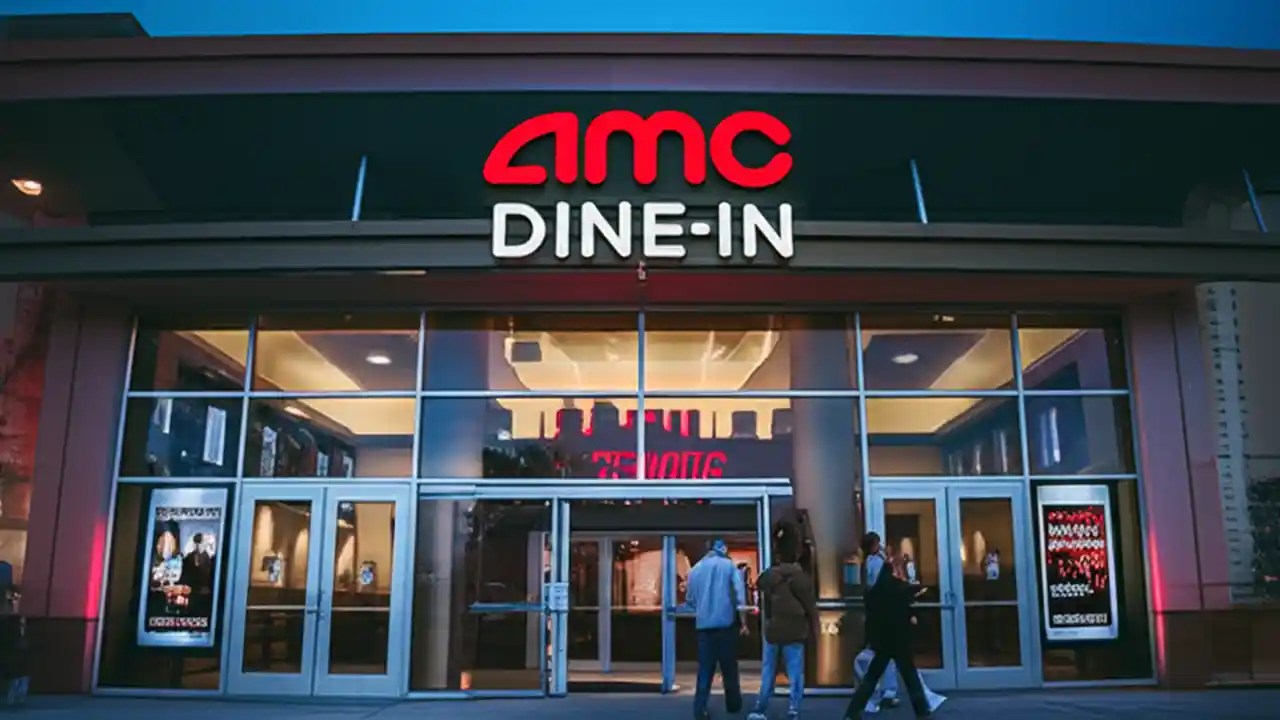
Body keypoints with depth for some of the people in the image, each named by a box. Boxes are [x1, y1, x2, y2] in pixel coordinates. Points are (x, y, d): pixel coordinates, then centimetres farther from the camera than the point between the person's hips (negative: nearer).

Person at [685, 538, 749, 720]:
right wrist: (743, 622, -4)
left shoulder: (696, 569, 11)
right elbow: (739, 594, -7)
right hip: (726, 622, -2)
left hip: (704, 625, 2)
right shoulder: (729, 565, 1)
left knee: (705, 668, 3)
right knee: (729, 667, 10)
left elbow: (690, 599, 14)